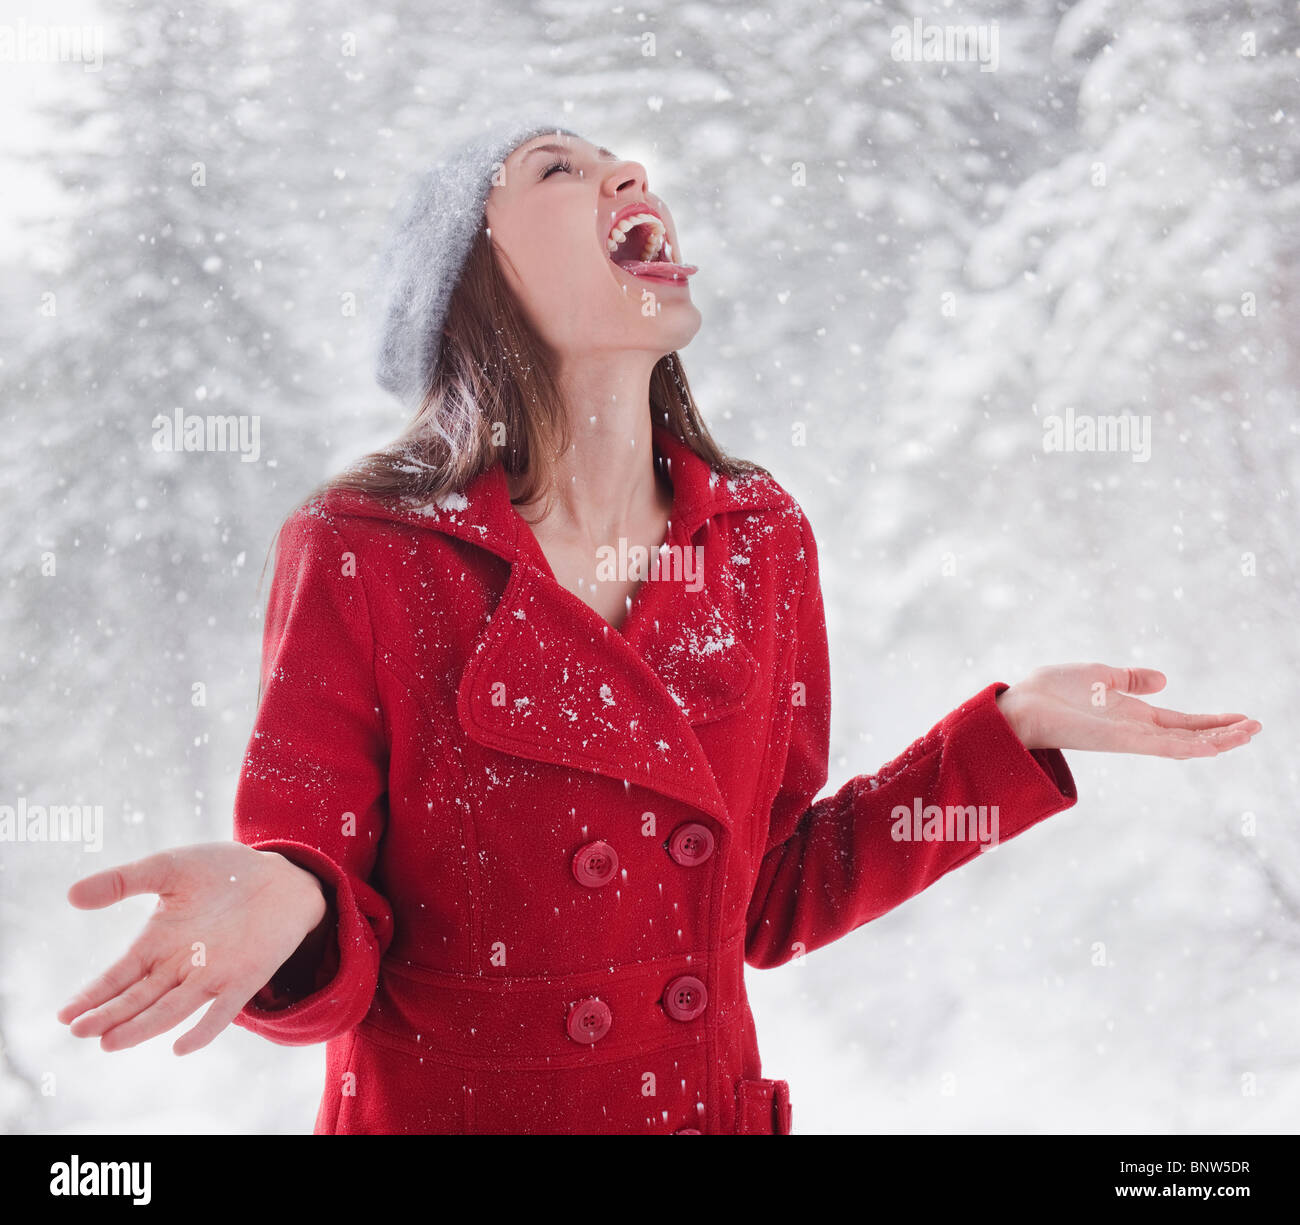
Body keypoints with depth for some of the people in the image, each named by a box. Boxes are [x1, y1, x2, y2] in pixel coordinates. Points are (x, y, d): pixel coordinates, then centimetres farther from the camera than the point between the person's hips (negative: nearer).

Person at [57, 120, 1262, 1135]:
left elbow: (768, 902, 4)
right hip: (439, 1106, -4)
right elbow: (328, 969, -13)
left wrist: (1015, 729, -2)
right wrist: (277, 906, -35)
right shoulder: (362, 557, -15)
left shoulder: (760, 542, -2)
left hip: (710, 1105, 4)